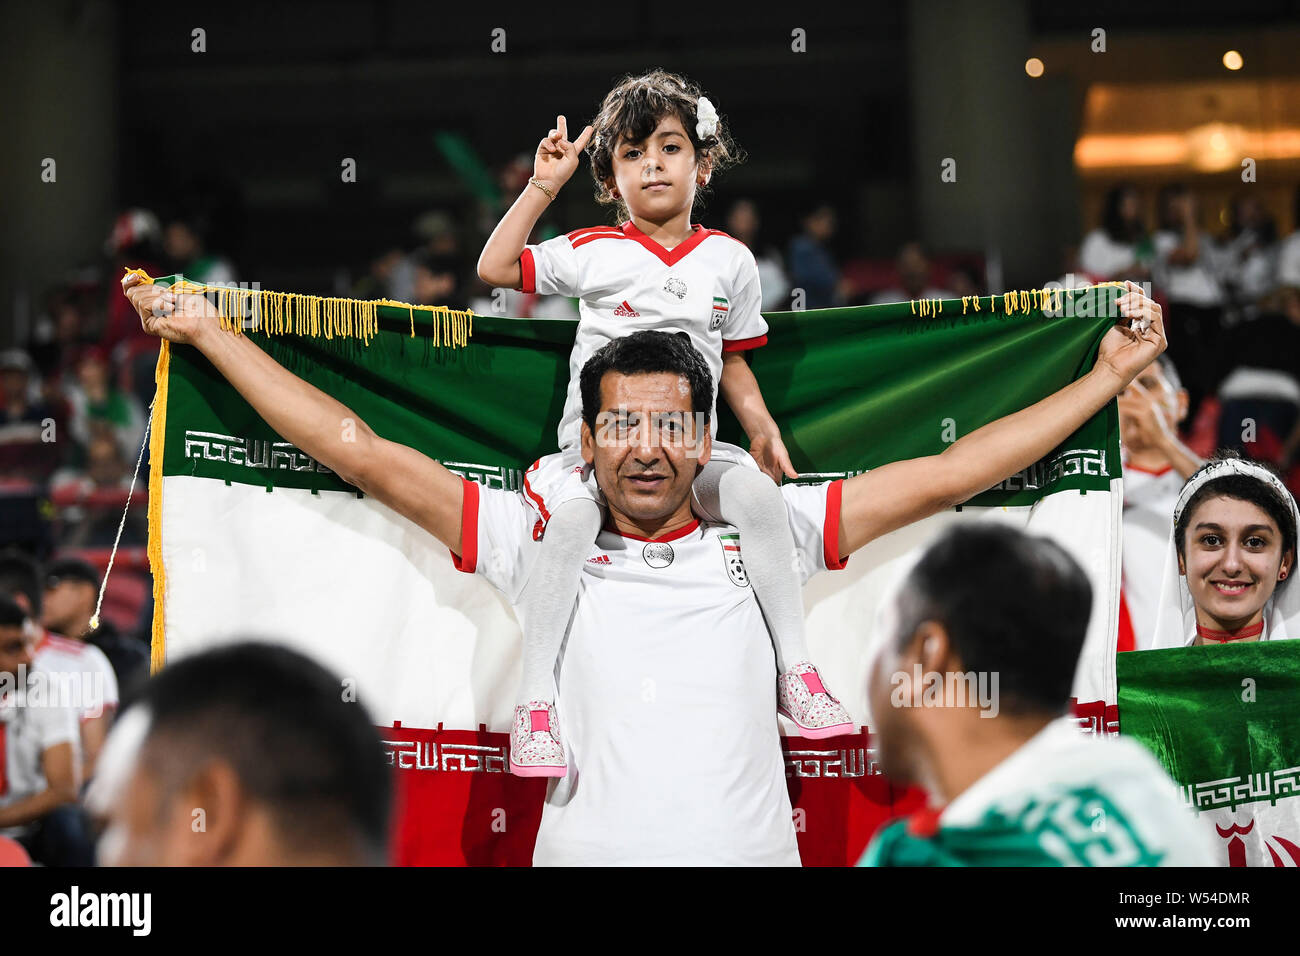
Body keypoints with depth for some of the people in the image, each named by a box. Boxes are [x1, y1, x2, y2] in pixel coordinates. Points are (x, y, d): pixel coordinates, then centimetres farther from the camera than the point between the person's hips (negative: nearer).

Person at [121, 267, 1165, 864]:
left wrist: (1112, 371, 13)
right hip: (584, 849, 0)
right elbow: (363, 454, 10)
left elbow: (945, 475, 12)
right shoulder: (540, 540, 9)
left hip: (752, 849, 1)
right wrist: (206, 330, 10)